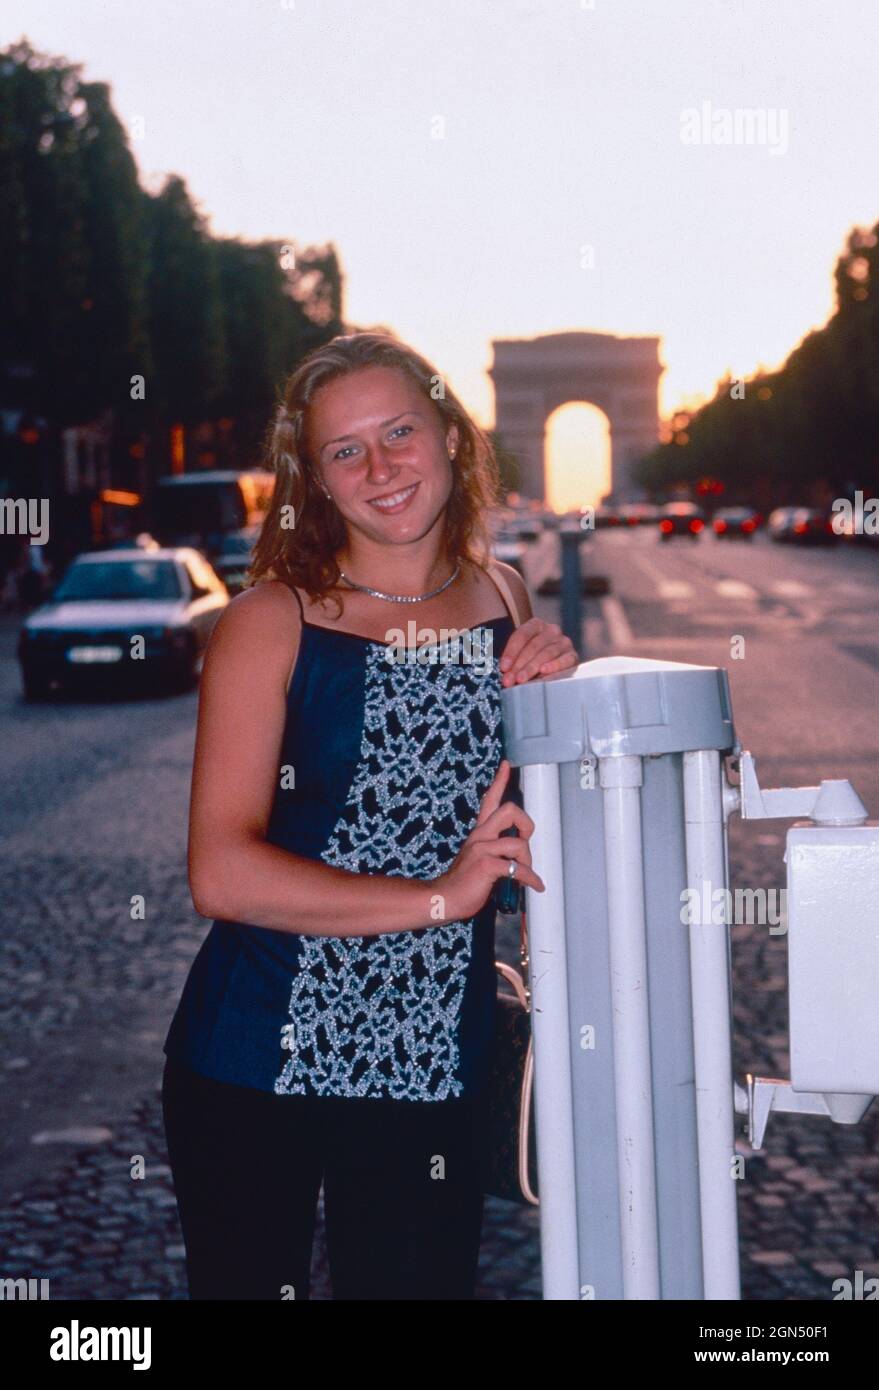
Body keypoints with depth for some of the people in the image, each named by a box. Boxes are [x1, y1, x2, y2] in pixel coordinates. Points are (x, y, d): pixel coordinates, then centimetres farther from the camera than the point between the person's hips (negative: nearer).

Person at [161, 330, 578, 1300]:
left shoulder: (503, 603, 3)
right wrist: (436, 898, -20)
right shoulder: (274, 620, -10)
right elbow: (221, 872, -18)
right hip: (256, 1071, -3)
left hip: (433, 1066, 3)